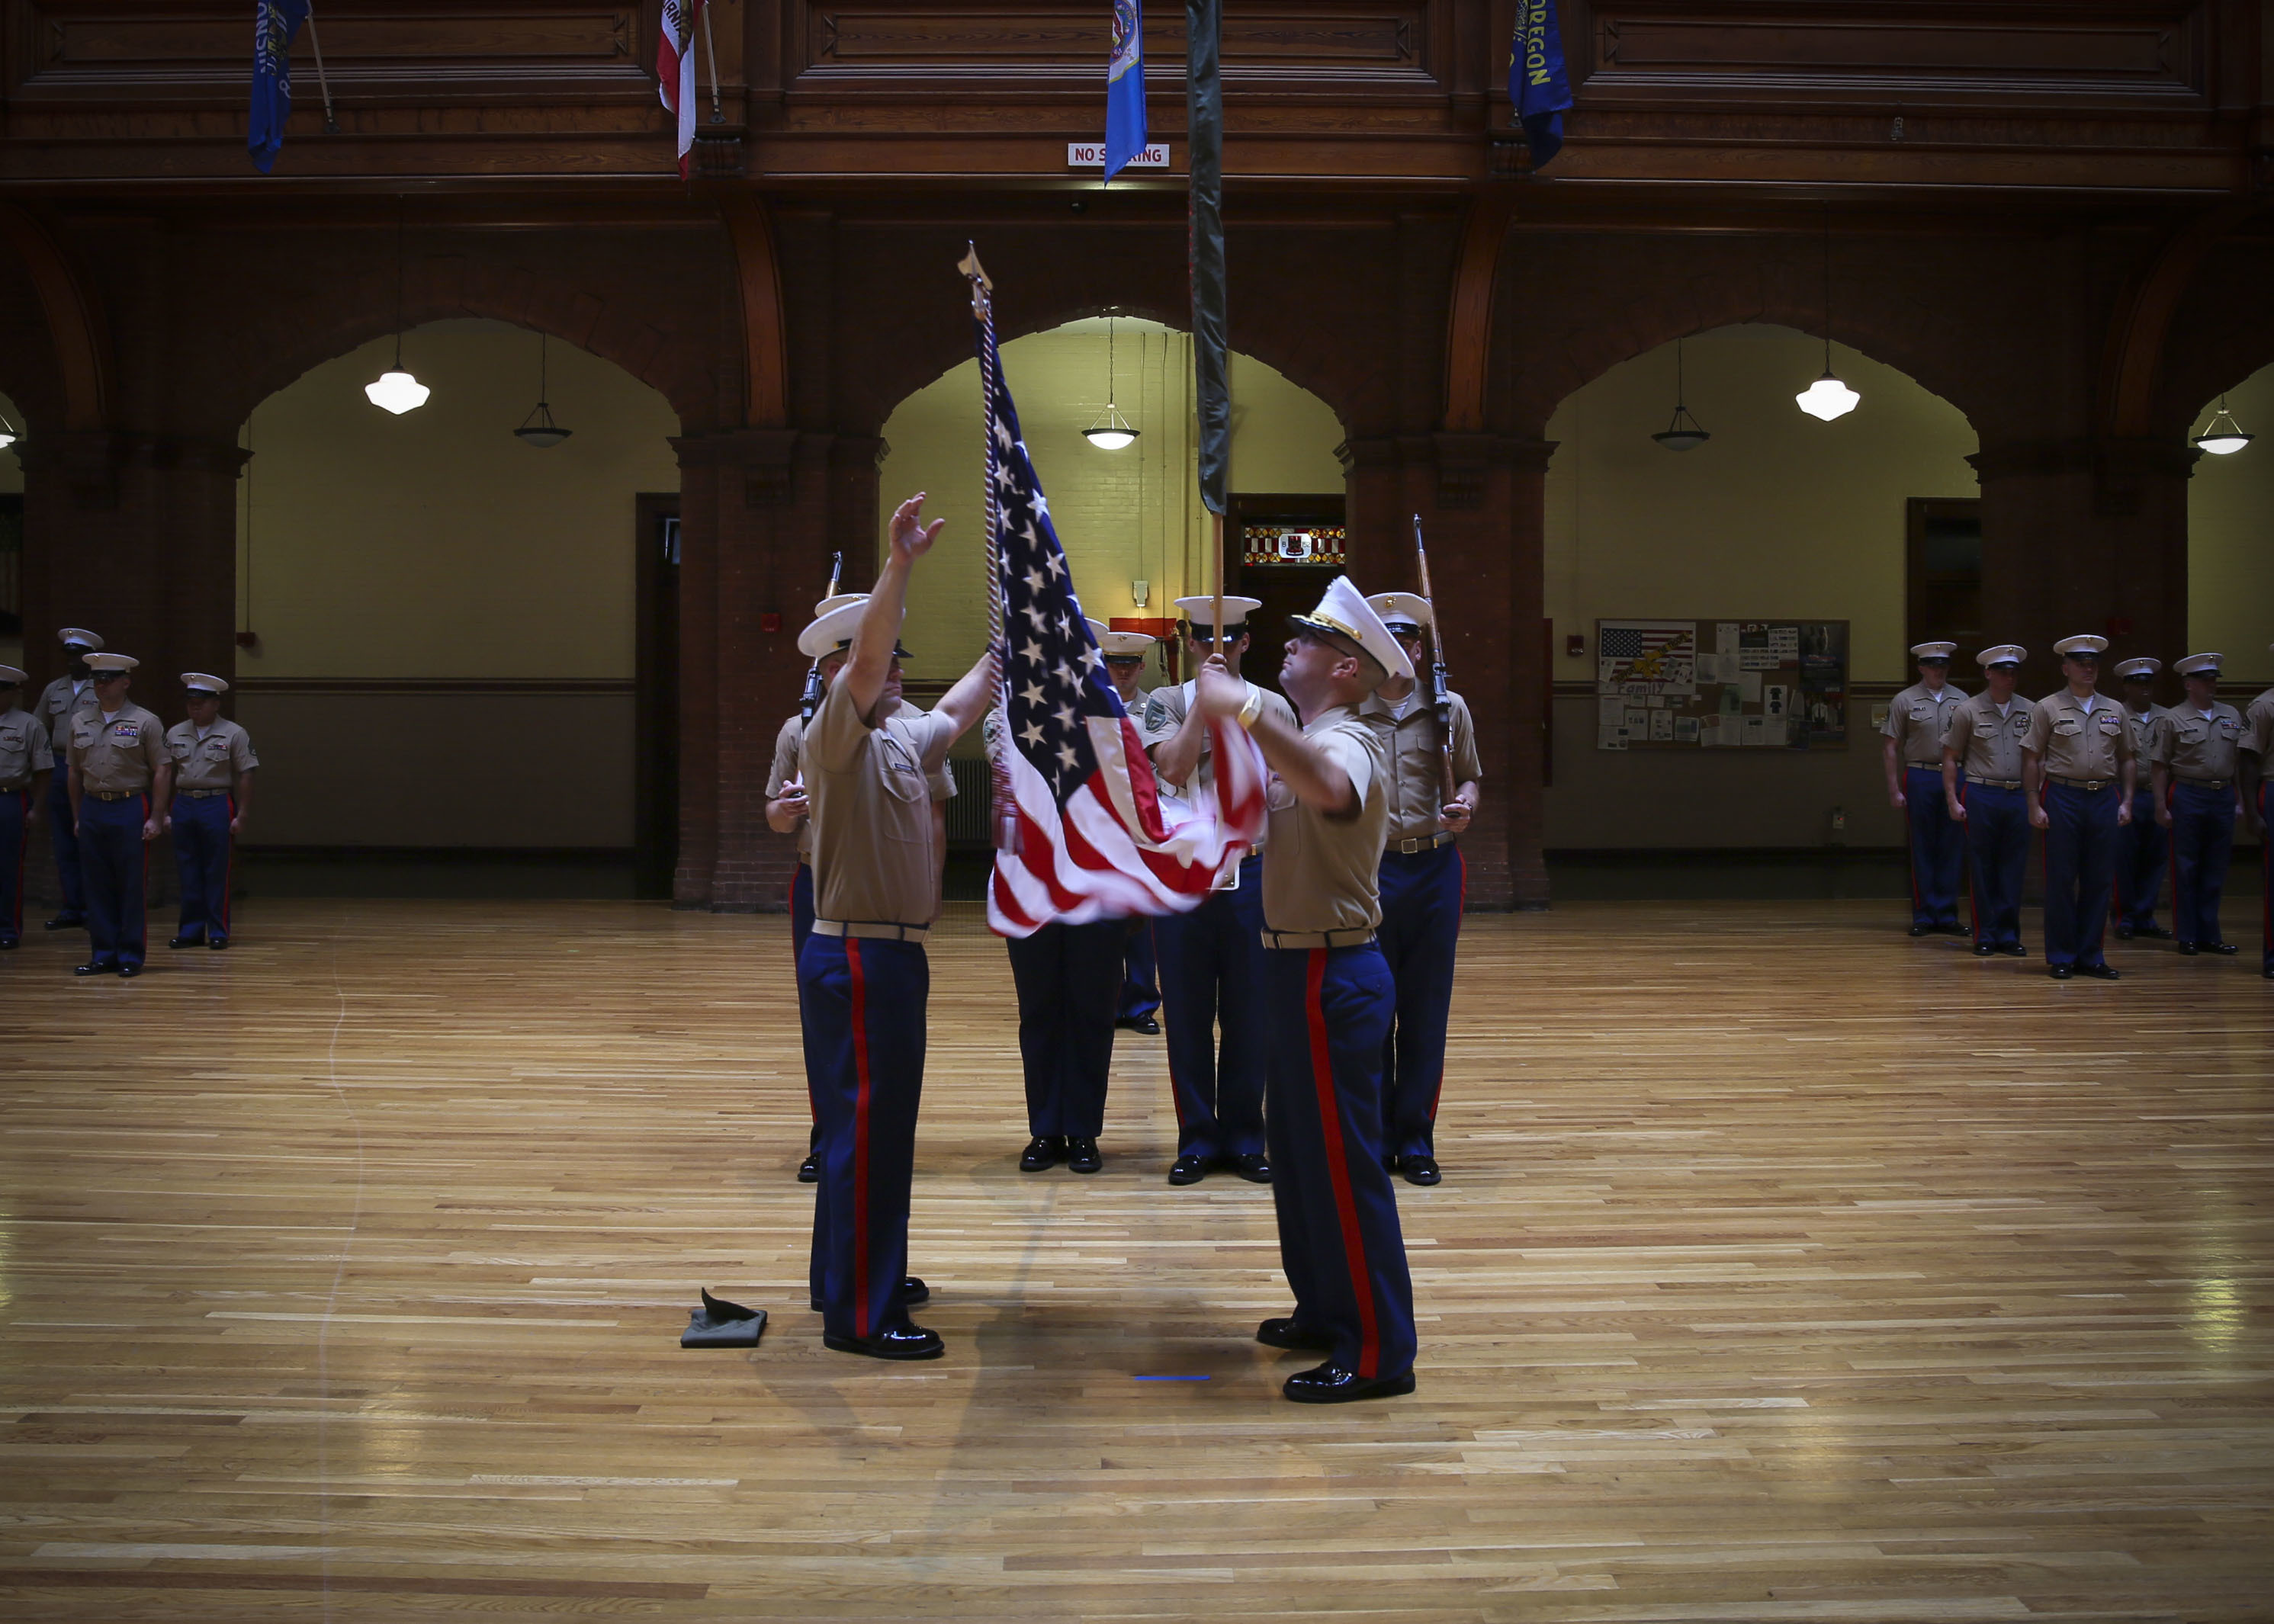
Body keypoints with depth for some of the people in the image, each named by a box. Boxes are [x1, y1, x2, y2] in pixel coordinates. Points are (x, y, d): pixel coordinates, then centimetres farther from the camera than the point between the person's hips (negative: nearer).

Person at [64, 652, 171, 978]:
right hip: (93, 808, 4)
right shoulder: (80, 722, 10)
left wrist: (155, 818, -9)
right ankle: (104, 954, 15)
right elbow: (75, 772, 15)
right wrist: (77, 816, 11)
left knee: (133, 886, -1)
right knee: (98, 886, 7)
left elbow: (162, 771, -5)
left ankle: (131, 956, 7)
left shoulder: (145, 722, -3)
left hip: (131, 808, -4)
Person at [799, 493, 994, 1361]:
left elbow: (957, 710, 33)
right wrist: (900, 562, -36)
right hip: (857, 955, -10)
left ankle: (854, 1277, 29)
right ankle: (859, 1315, -4)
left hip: (891, 955, 10)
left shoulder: (901, 739, 14)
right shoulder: (836, 736, -12)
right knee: (866, 1127, -8)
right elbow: (866, 654, -29)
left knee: (877, 1124, 17)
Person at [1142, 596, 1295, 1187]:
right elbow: (1172, 767, -14)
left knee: (1249, 1015, 5)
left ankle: (1243, 1137, 16)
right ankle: (1197, 1138, 14)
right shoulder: (1166, 704, 4)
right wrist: (1205, 697, -14)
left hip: (1252, 873, 1)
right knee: (1187, 1015, 4)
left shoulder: (1273, 708, 7)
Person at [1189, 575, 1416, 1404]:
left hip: (1331, 976, -11)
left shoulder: (1347, 739, -18)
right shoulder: (1310, 741, 17)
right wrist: (1215, 706, 13)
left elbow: (1331, 790, -43)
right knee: (1299, 1152, 19)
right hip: (1302, 969, 11)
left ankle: (1377, 1353, 0)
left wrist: (1246, 712, -48)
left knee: (1342, 1163, -6)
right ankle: (1325, 1312, 32)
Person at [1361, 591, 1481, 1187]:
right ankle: (1373, 1140, 14)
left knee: (1427, 1009, 5)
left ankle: (1416, 1142, 14)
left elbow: (1468, 778, 12)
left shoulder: (1447, 710, 6)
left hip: (1434, 867, 1)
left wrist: (1463, 806, -9)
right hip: (1367, 869, -1)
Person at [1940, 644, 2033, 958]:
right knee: (1982, 869, 2)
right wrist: (1952, 800, -6)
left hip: (2018, 797, 3)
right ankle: (1985, 935, 10)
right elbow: (1950, 758, 1)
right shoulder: (1968, 711, 1)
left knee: (2013, 870, 5)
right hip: (1981, 796, -2)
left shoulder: (2030, 711, 9)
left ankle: (2009, 935, 13)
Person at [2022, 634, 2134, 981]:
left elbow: (2126, 760, 16)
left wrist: (2126, 802, 7)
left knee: (2098, 881, 5)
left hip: (2104, 798, 4)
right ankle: (2061, 957, 7)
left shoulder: (2114, 711, 13)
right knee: (2061, 880, 0)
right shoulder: (2048, 709, 2)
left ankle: (2090, 956, 13)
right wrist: (2034, 806, -7)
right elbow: (2031, 760, -1)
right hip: (2063, 797, -3)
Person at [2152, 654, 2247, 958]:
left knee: (2215, 871, 8)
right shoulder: (2173, 720, -2)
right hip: (2188, 796, -4)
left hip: (2223, 796, 4)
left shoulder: (2232, 716, 11)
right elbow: (2159, 767, -3)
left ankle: (2209, 935, 16)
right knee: (2186, 870, 2)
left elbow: (2239, 762, 14)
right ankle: (2187, 937, 9)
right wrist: (2161, 806, -8)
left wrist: (2240, 800, 10)